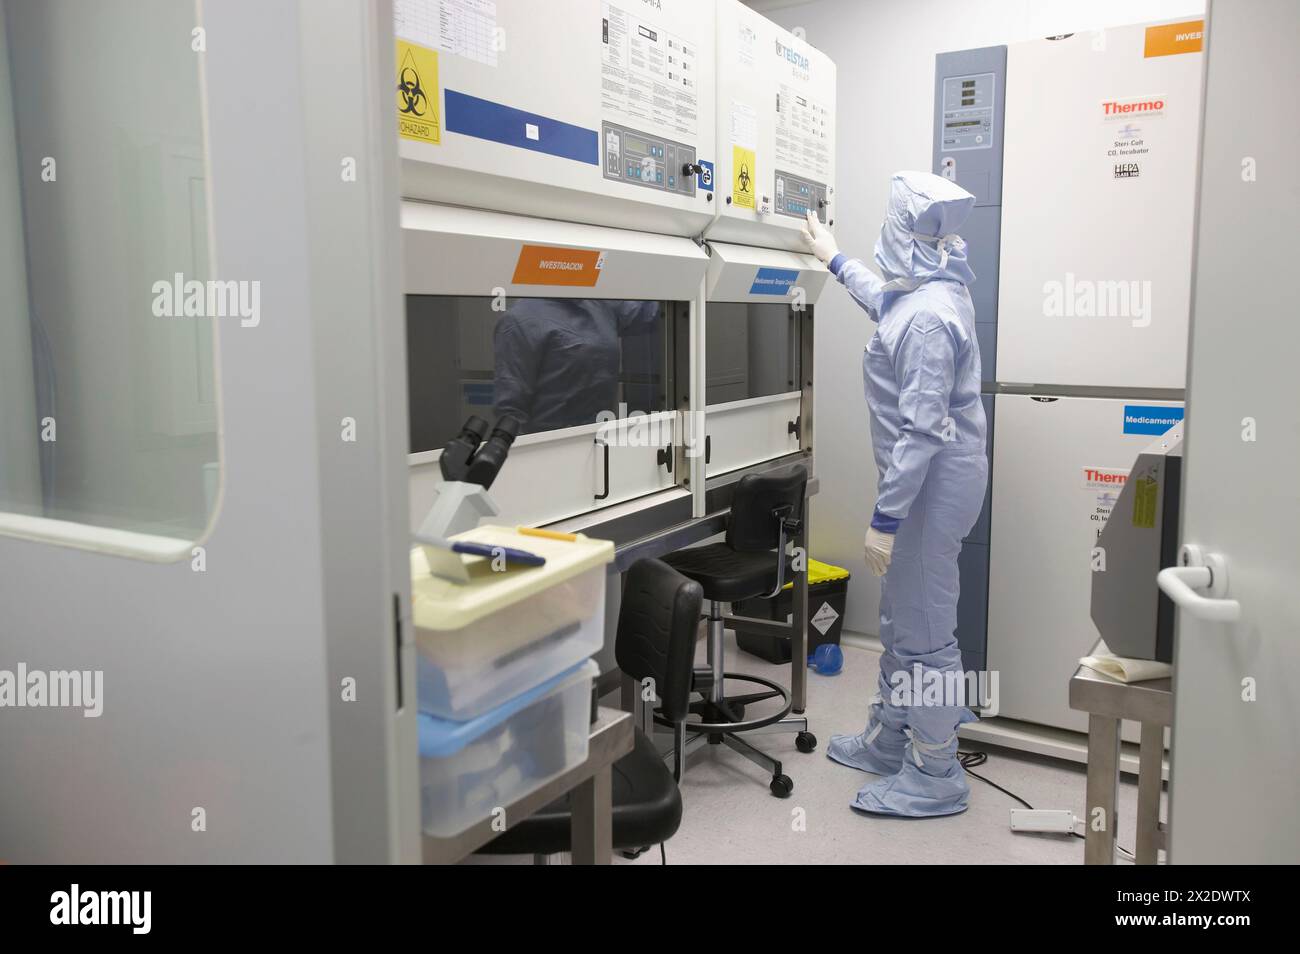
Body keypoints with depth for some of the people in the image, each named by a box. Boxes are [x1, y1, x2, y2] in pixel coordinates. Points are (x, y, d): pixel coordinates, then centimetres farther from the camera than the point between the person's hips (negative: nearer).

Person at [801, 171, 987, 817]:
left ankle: (936, 776, 14)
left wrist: (886, 519, -24)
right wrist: (834, 260, 45)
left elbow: (922, 430, -26)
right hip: (929, 475, 11)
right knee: (900, 618, 20)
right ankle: (886, 741, 35)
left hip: (932, 481, -11)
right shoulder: (928, 293, 8)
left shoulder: (928, 319, -24)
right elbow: (882, 301, 33)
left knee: (923, 630, 0)